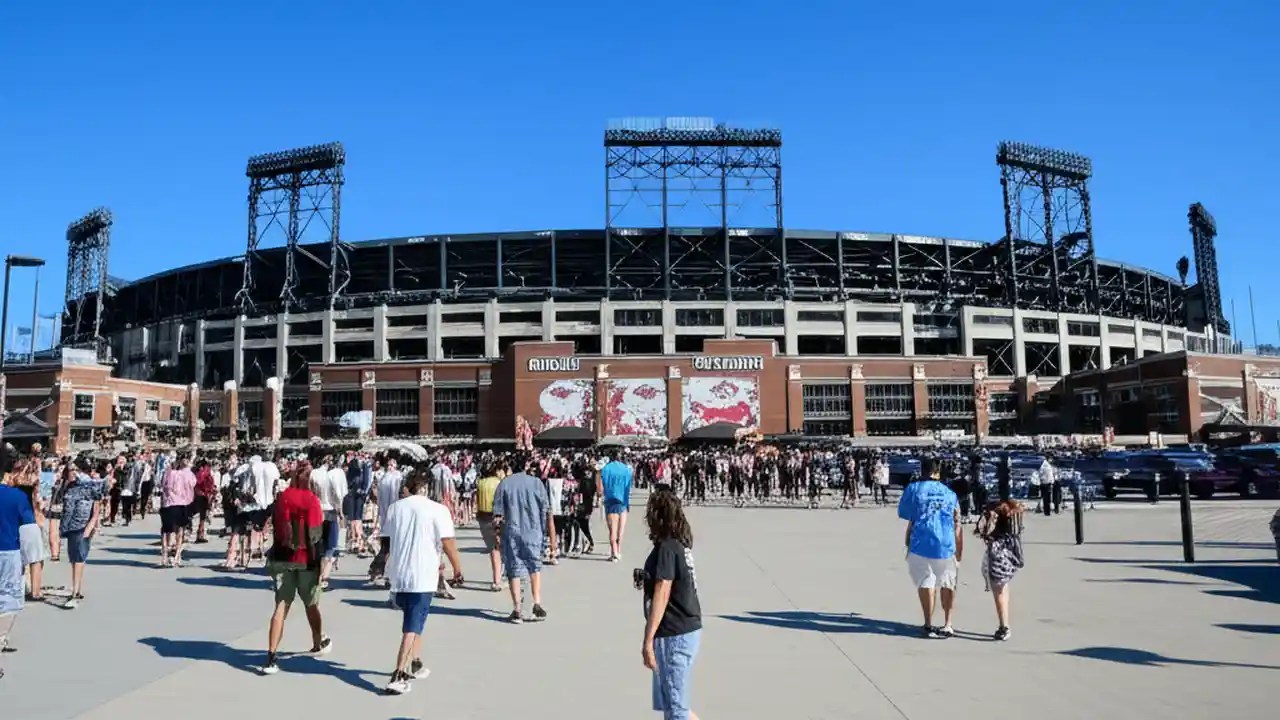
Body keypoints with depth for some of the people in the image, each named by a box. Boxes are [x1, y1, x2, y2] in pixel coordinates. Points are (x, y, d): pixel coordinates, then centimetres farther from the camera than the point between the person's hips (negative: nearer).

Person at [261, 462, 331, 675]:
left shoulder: (281, 497, 0)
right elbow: (315, 534, -13)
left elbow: (275, 526, 8)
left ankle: (271, 658, -8)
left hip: (282, 558, 3)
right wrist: (320, 561, -5)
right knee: (312, 605, 16)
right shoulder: (311, 500, -11)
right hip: (305, 560, -3)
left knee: (281, 606, 2)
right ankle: (318, 643, 37)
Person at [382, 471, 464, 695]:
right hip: (422, 578, -5)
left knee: (413, 621, 23)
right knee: (412, 627, -2)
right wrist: (458, 569, 2)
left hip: (398, 574, 5)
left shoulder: (395, 507, 7)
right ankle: (399, 676, -9)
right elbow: (448, 543, -13)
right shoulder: (438, 510, -8)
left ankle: (415, 664, 32)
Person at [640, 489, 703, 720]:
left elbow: (662, 594, -19)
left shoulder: (666, 548, -17)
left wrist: (648, 640, -18)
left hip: (674, 635, -9)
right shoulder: (680, 544, 9)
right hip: (688, 629, 9)